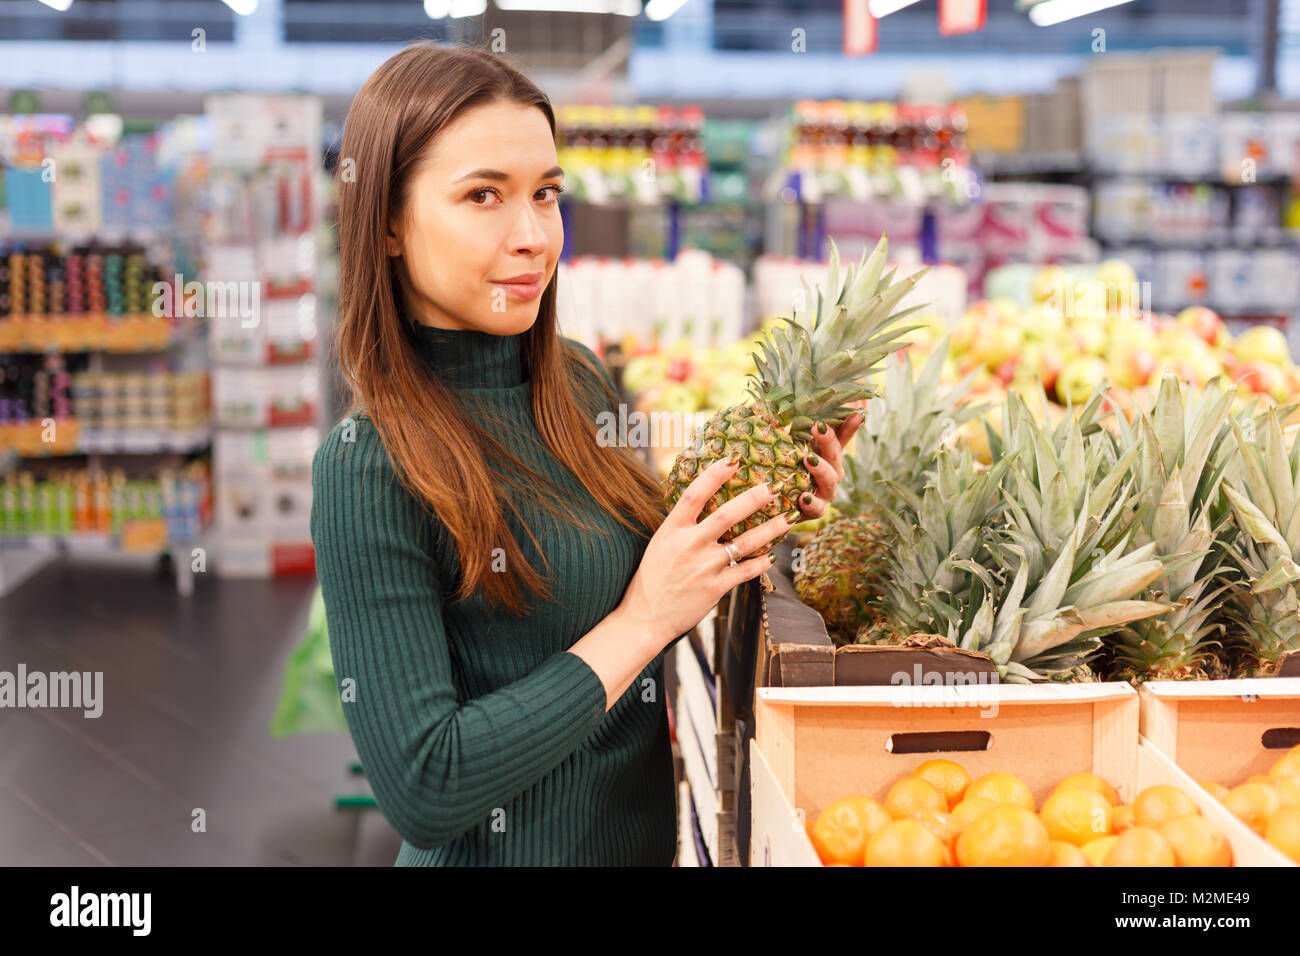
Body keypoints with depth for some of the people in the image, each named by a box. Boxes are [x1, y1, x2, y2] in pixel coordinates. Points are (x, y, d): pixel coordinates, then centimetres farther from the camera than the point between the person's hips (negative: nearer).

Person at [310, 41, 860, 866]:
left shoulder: (581, 383, -2)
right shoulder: (369, 469, -21)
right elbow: (423, 788, -24)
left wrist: (755, 521, -6)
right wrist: (644, 619, -22)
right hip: (504, 848, -6)